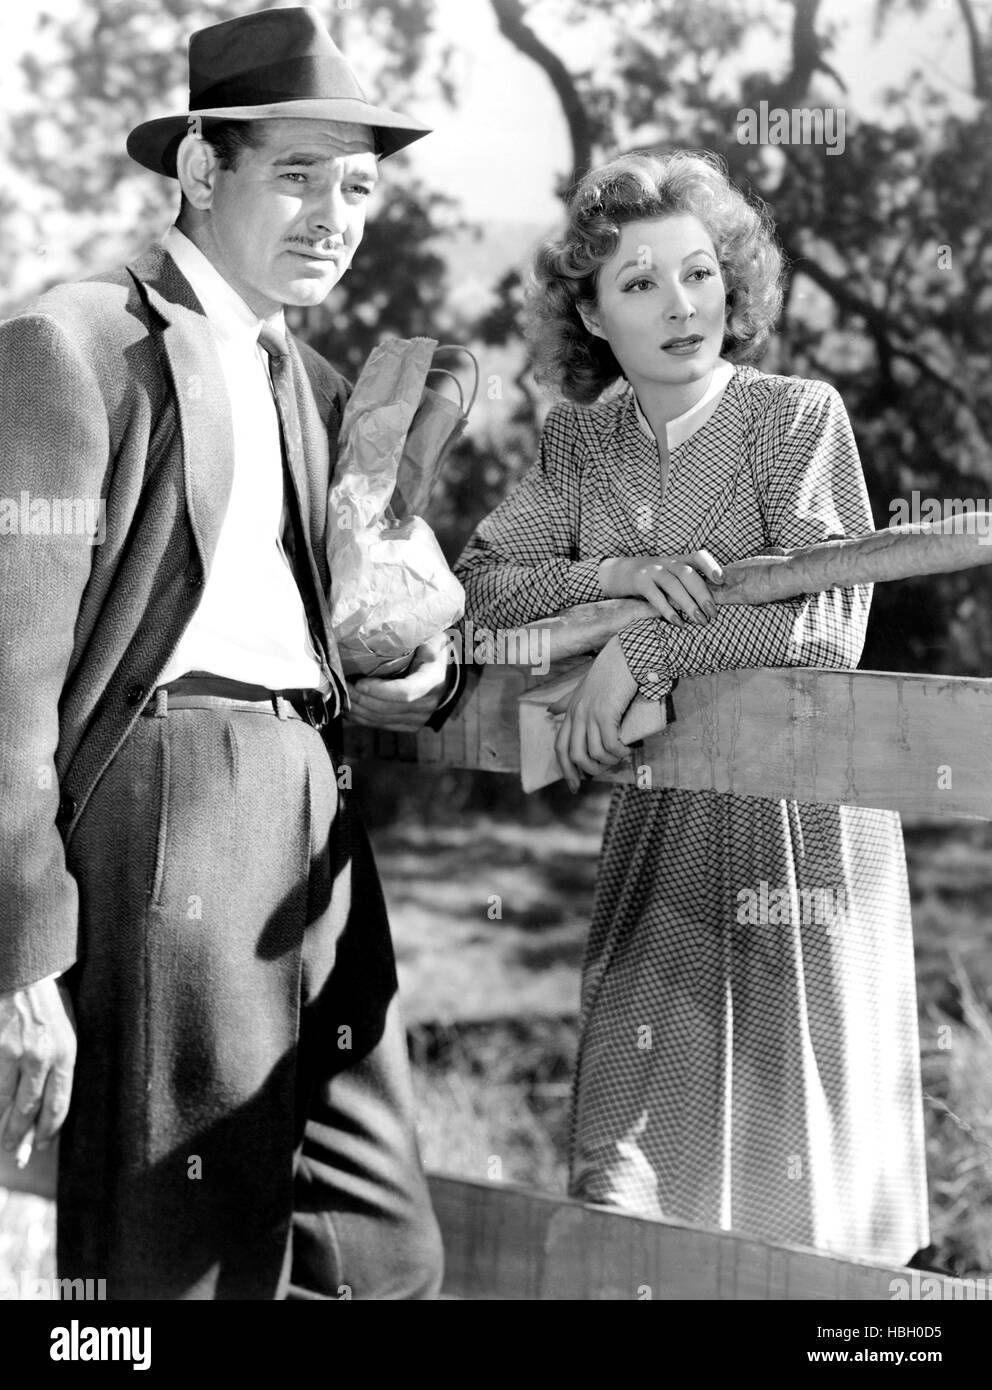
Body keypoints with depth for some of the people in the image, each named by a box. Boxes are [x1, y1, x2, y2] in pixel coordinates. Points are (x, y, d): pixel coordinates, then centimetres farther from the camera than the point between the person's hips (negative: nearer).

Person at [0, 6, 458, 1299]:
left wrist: (396, 686, 6)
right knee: (191, 1258, -2)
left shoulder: (314, 385, 19)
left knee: (383, 1253, 7)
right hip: (164, 811, -8)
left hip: (315, 816, 8)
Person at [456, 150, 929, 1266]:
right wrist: (616, 573, -14)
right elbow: (482, 581, 2)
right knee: (625, 1141, 5)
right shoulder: (580, 440, 6)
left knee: (793, 1122, 4)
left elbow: (828, 621, -19)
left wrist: (642, 651, -22)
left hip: (797, 807, -4)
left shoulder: (798, 416, -9)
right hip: (657, 811, 4)